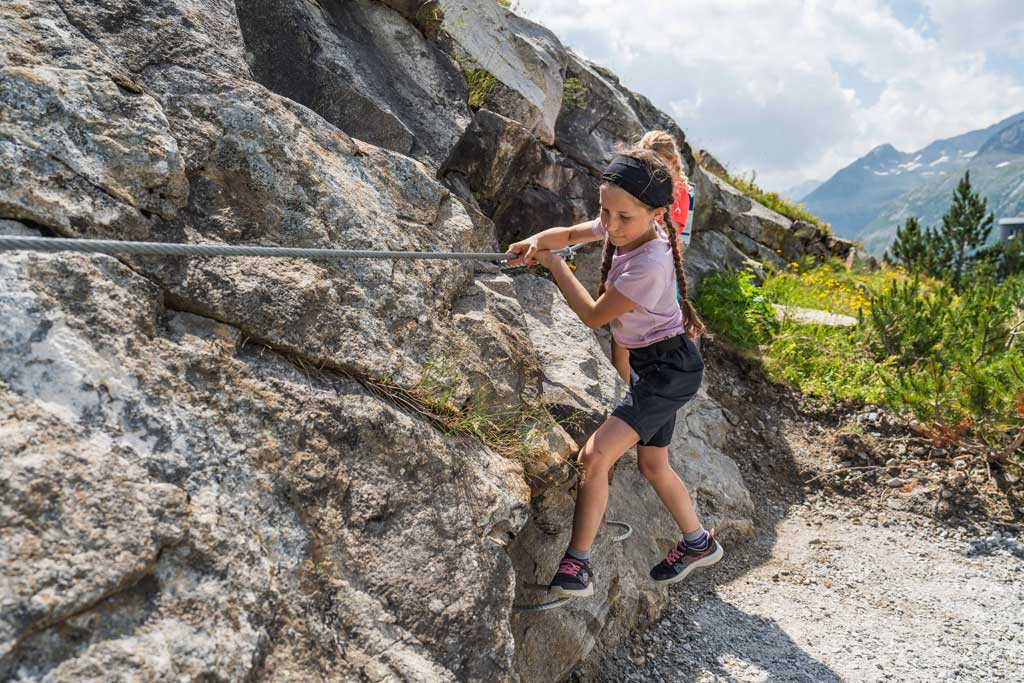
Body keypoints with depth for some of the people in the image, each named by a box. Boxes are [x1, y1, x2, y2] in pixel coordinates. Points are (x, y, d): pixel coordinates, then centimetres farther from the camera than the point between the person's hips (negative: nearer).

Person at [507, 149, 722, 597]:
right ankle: (698, 543, 40)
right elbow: (572, 234, 11)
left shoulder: (648, 264, -30)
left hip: (670, 368, -10)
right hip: (649, 364, 10)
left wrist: (554, 264, -11)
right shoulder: (621, 228, -5)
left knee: (595, 455, -18)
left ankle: (576, 566, -8)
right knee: (652, 464, 20)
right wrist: (537, 242, -11)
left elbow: (593, 316, -20)